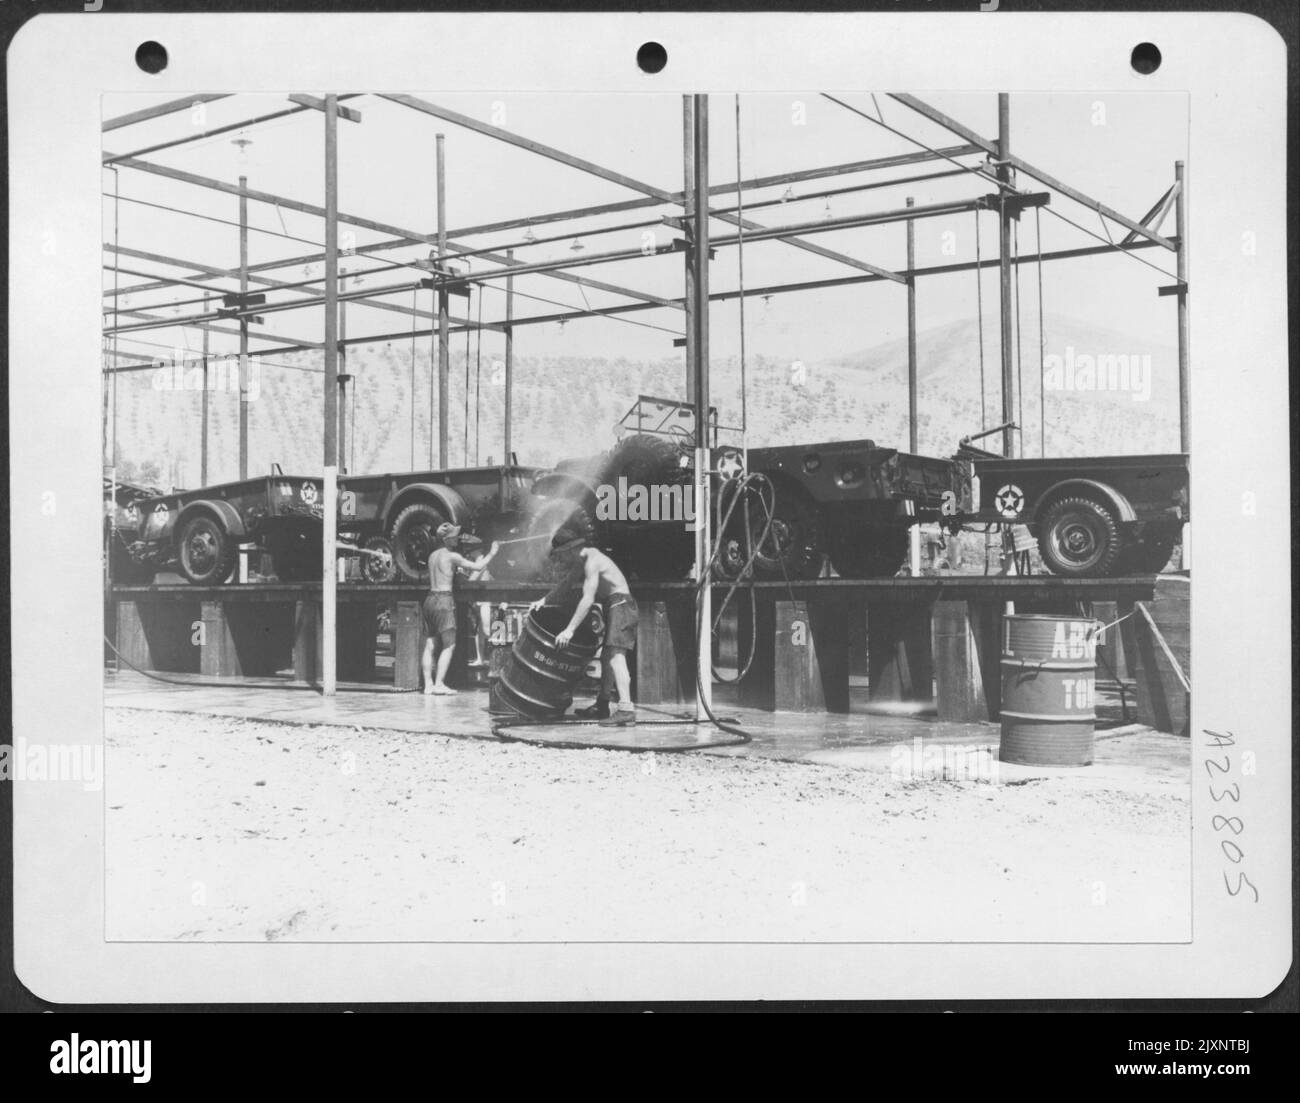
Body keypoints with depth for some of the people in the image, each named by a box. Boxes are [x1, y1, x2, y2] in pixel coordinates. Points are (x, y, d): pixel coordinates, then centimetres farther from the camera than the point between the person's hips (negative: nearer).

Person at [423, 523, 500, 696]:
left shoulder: (433, 555, 14)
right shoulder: (452, 556, -9)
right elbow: (478, 567, -8)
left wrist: (458, 569, 27)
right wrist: (491, 553, 5)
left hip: (430, 598, 8)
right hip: (444, 600, -8)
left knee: (430, 645, 7)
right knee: (449, 645, -3)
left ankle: (428, 684, 7)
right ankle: (439, 684, -9)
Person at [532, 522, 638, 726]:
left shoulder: (592, 561, -18)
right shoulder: (582, 561, 13)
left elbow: (588, 599, -24)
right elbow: (567, 585, 20)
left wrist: (569, 630, -26)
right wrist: (544, 600, 5)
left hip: (620, 605, -11)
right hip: (614, 608, 11)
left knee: (615, 655, -22)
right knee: (606, 656, 18)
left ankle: (626, 708, -34)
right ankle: (603, 705, 30)